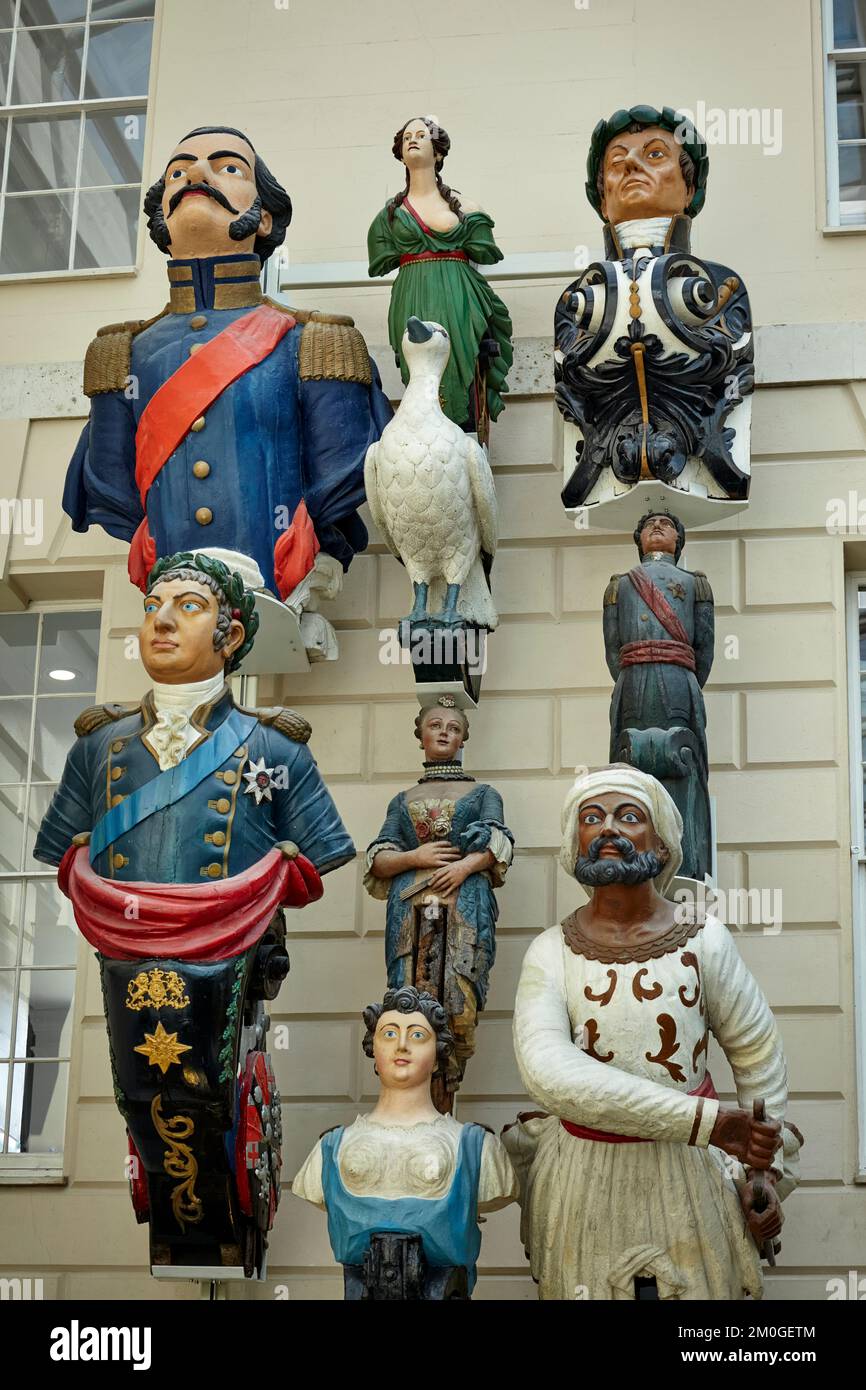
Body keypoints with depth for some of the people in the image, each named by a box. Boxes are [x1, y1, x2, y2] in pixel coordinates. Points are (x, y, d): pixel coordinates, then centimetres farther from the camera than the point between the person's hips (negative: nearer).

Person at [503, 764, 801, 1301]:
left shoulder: (703, 940, -6)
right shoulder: (552, 953, -8)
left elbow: (758, 1055, 5)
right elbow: (549, 1070, -25)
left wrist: (767, 1173, 1)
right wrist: (706, 1120, -31)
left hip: (687, 1175, 0)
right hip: (585, 1177, 0)